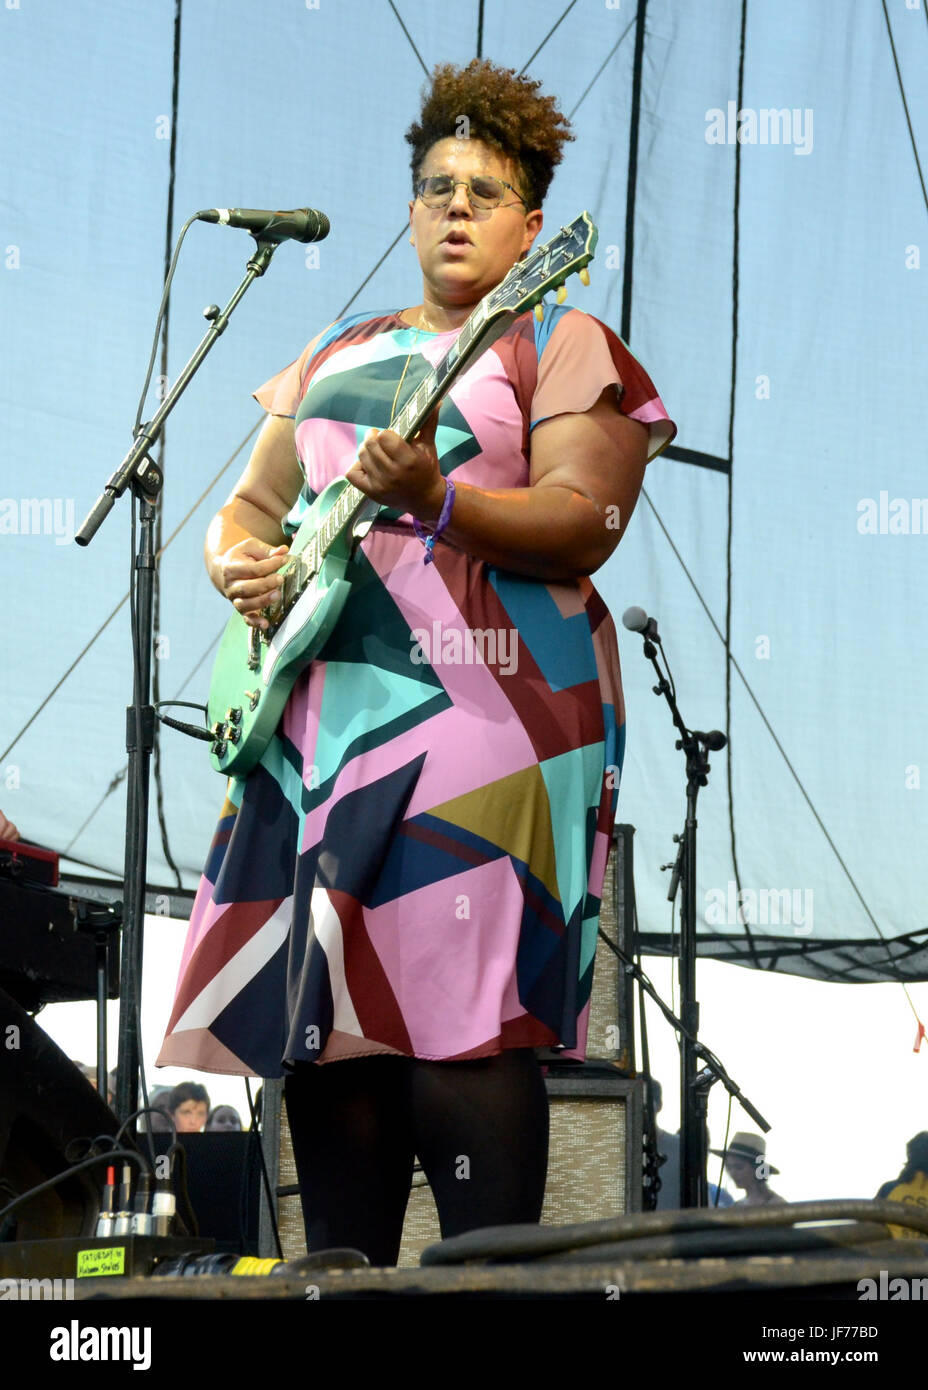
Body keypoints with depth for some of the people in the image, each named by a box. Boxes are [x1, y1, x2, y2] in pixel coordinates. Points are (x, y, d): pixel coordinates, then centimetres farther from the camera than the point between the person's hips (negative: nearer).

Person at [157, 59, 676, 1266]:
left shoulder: (562, 347, 4)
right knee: (318, 1010, 3)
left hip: (481, 714, -6)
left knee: (457, 1019, -16)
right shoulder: (334, 358, 24)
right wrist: (238, 562, 1)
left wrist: (434, 500, -26)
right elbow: (253, 505, 25)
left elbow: (585, 526, -10)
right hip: (319, 712, 7)